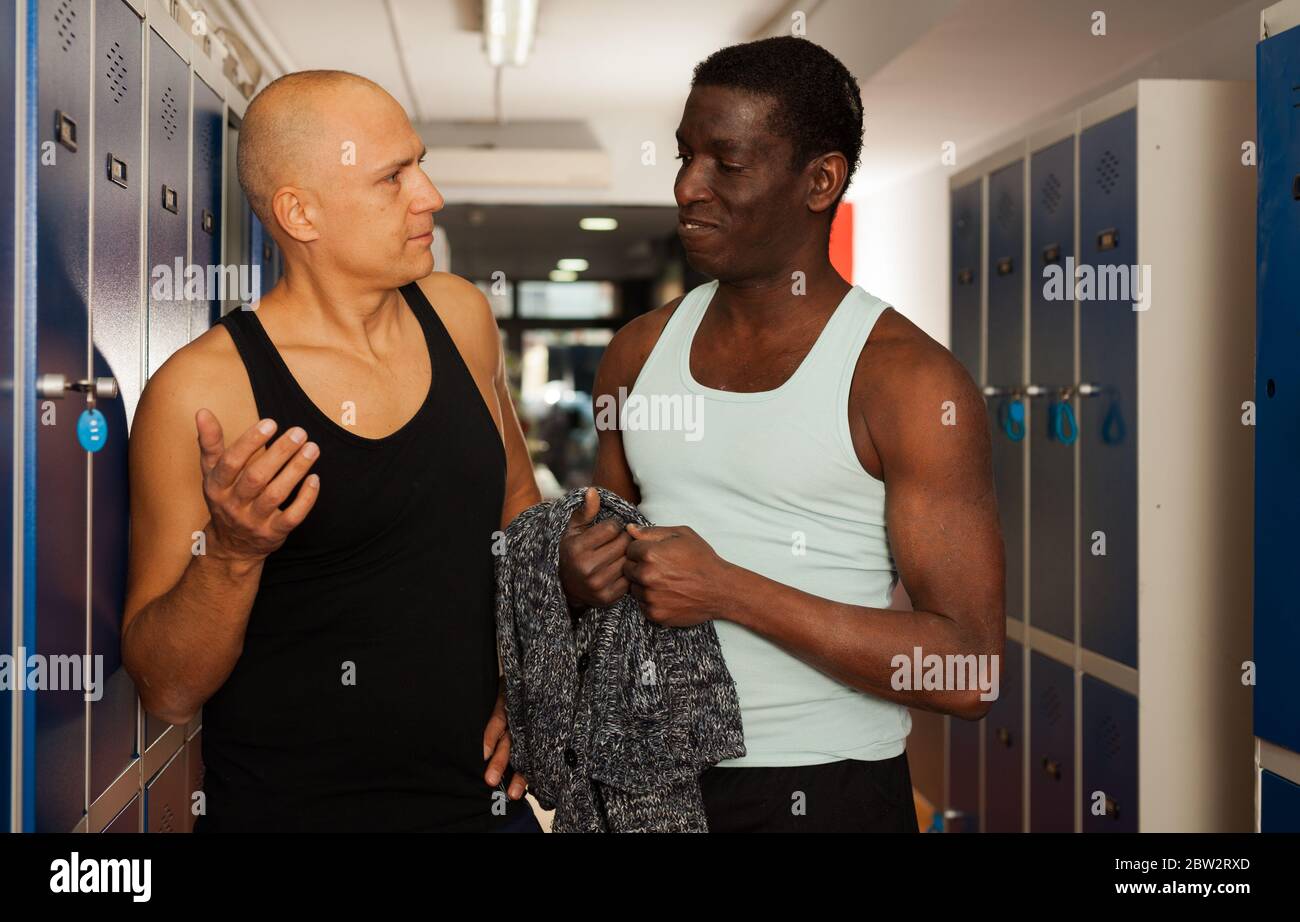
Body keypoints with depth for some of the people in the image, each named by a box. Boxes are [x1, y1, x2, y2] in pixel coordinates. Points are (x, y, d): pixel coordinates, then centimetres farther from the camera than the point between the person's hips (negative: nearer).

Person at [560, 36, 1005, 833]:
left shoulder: (909, 382, -15)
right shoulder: (639, 353, 3)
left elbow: (970, 674, -19)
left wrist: (728, 591, -23)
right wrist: (582, 577, -7)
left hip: (826, 791, -5)